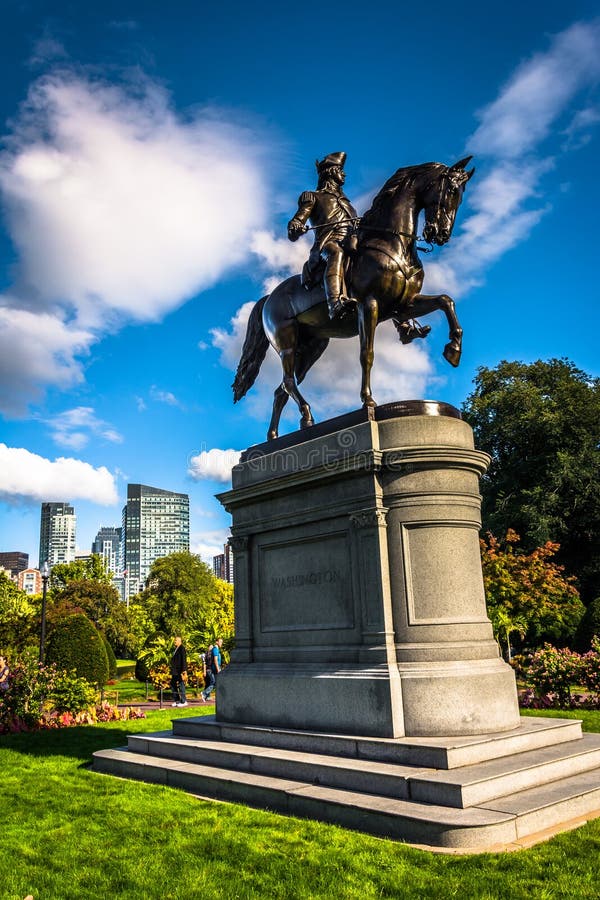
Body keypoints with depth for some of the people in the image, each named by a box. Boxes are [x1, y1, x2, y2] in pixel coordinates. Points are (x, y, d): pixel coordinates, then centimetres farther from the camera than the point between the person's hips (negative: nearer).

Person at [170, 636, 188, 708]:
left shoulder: (182, 648, -11)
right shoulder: (176, 649, 15)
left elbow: (184, 660, -15)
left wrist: (183, 671, -18)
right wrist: (172, 670, 17)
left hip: (180, 671, -9)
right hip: (175, 671, 9)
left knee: (181, 685, -4)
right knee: (173, 685, 11)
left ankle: (183, 701, 4)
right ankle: (176, 701, 19)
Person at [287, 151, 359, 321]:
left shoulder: (345, 201, 40)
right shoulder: (314, 197, 23)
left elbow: (359, 224, 37)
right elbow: (296, 222, 9)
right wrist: (294, 228, -16)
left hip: (352, 244, 6)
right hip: (327, 244, -6)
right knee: (336, 252, -41)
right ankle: (335, 303, -64)